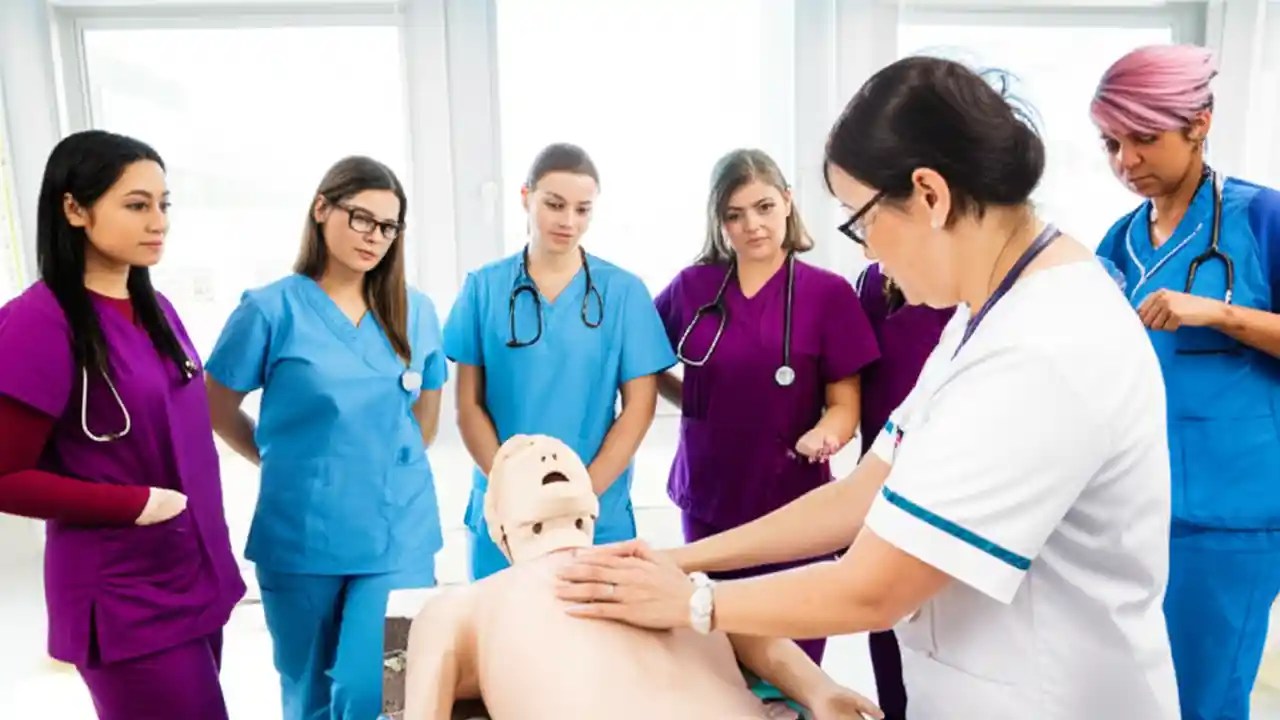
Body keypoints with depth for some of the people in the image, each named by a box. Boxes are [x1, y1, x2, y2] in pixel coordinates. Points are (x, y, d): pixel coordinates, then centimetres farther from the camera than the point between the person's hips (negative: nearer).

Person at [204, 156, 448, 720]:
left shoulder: (415, 312, 2)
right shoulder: (271, 309, -7)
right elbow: (217, 412, 4)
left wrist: (386, 470, 9)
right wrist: (289, 465, 7)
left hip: (398, 534, 1)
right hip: (299, 536, -1)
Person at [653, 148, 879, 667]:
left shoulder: (829, 293, -6)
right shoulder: (692, 286, 0)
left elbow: (844, 403, -4)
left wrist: (823, 435, -25)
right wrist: (690, 398, -1)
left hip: (794, 507, -2)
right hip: (708, 502, 3)